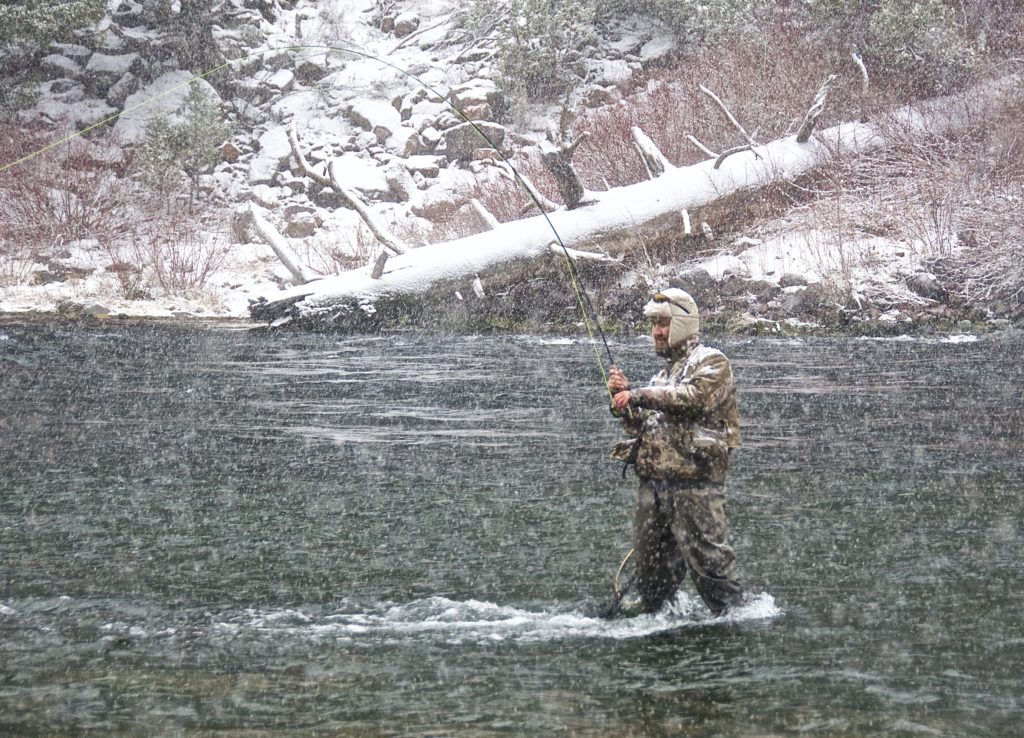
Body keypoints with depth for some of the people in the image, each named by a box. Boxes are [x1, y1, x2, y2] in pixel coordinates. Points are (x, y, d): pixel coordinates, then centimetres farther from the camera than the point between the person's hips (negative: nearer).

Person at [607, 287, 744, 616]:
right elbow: (641, 427, 25)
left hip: (694, 482, -8)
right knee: (651, 561, 11)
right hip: (653, 482, 8)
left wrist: (638, 395, -17)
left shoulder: (711, 362, 0)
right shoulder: (664, 374, 25)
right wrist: (623, 395, 8)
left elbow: (694, 397, -20)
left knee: (706, 558, -10)